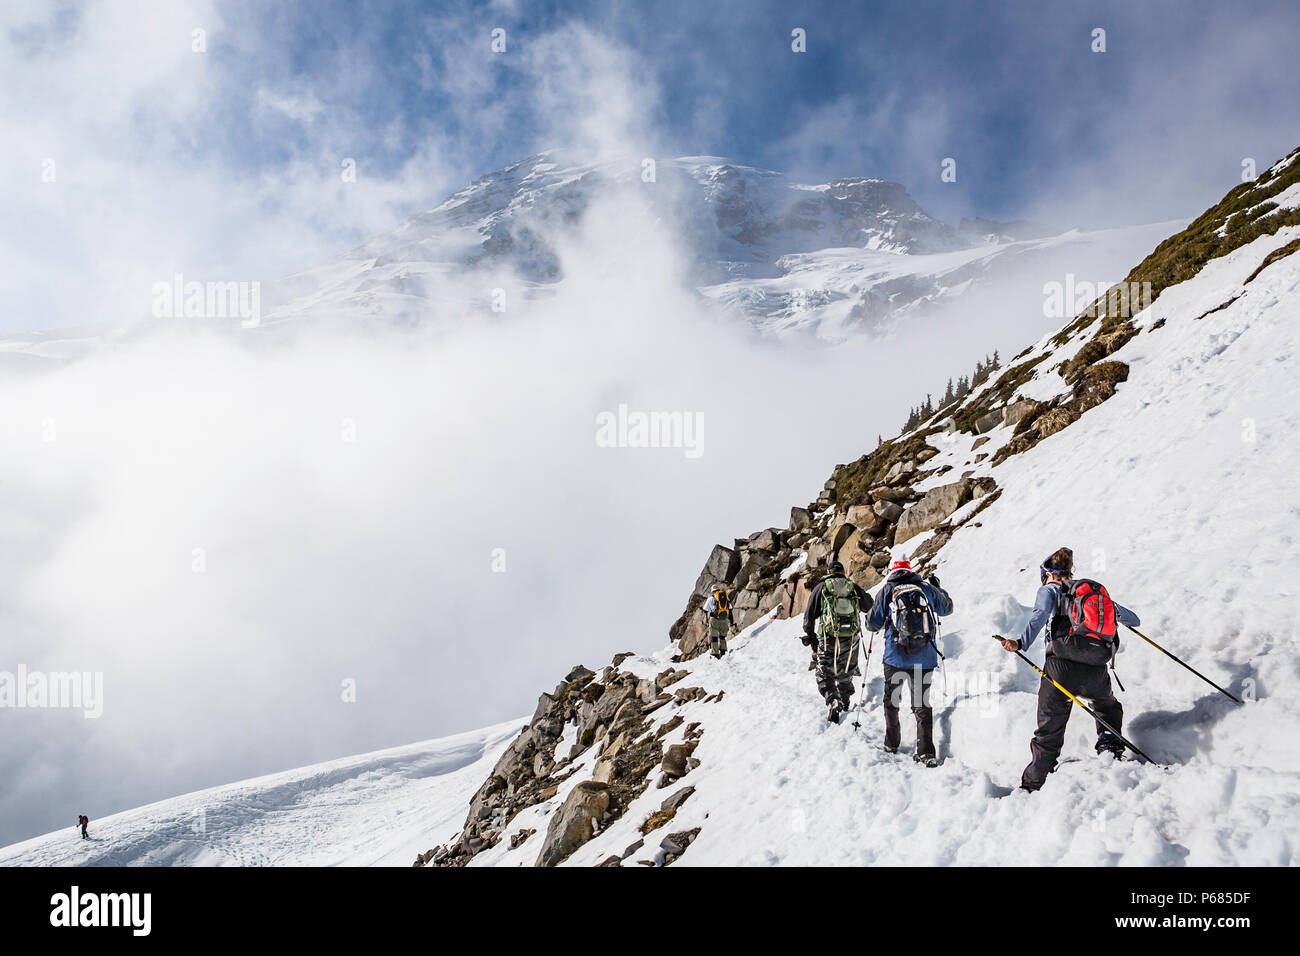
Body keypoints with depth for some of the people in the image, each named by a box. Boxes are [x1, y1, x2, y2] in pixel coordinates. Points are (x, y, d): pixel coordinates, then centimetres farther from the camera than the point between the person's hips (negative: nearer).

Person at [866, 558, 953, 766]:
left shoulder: (888, 591, -1)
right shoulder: (927, 588, 4)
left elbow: (873, 624, 1)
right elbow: (948, 607, 22)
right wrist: (937, 588, 38)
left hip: (896, 657, -2)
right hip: (925, 658, 2)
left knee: (891, 701, 16)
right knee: (922, 704, 7)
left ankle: (891, 744, 23)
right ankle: (927, 752, -1)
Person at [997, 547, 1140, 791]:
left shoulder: (1050, 589, 10)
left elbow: (1040, 615, -13)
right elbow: (1132, 619, 29)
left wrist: (1021, 643, -24)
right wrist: (1131, 620, 53)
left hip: (1061, 666, -3)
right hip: (1096, 670, 3)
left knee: (1049, 731, 5)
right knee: (1109, 708, 34)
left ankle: (1031, 786, 6)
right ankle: (1110, 747, 14)